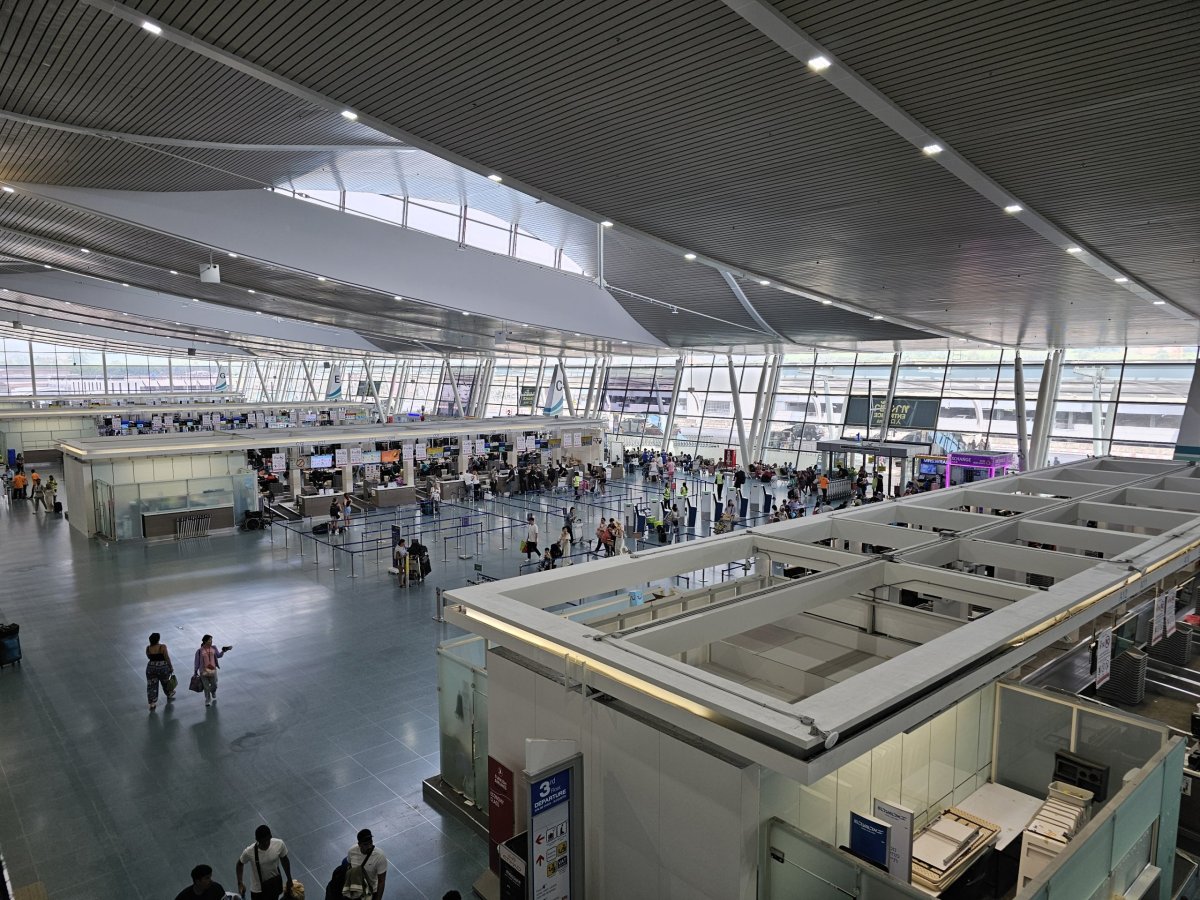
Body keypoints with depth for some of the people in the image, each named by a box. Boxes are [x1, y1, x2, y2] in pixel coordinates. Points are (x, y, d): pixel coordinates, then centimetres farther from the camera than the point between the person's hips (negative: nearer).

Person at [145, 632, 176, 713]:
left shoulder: (148, 648, -7)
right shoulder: (162, 647, -17)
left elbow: (149, 657, 10)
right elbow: (167, 658, -12)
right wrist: (171, 667, -2)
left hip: (151, 668, 2)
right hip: (162, 667, -2)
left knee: (151, 686, 10)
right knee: (166, 682, 21)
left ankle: (152, 704, 10)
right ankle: (169, 696, 41)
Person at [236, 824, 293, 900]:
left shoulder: (279, 844, -26)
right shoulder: (249, 852, -31)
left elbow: (284, 860, -7)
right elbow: (240, 864, -7)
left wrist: (289, 879, 2)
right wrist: (240, 883, -15)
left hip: (275, 882, 2)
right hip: (258, 888, -2)